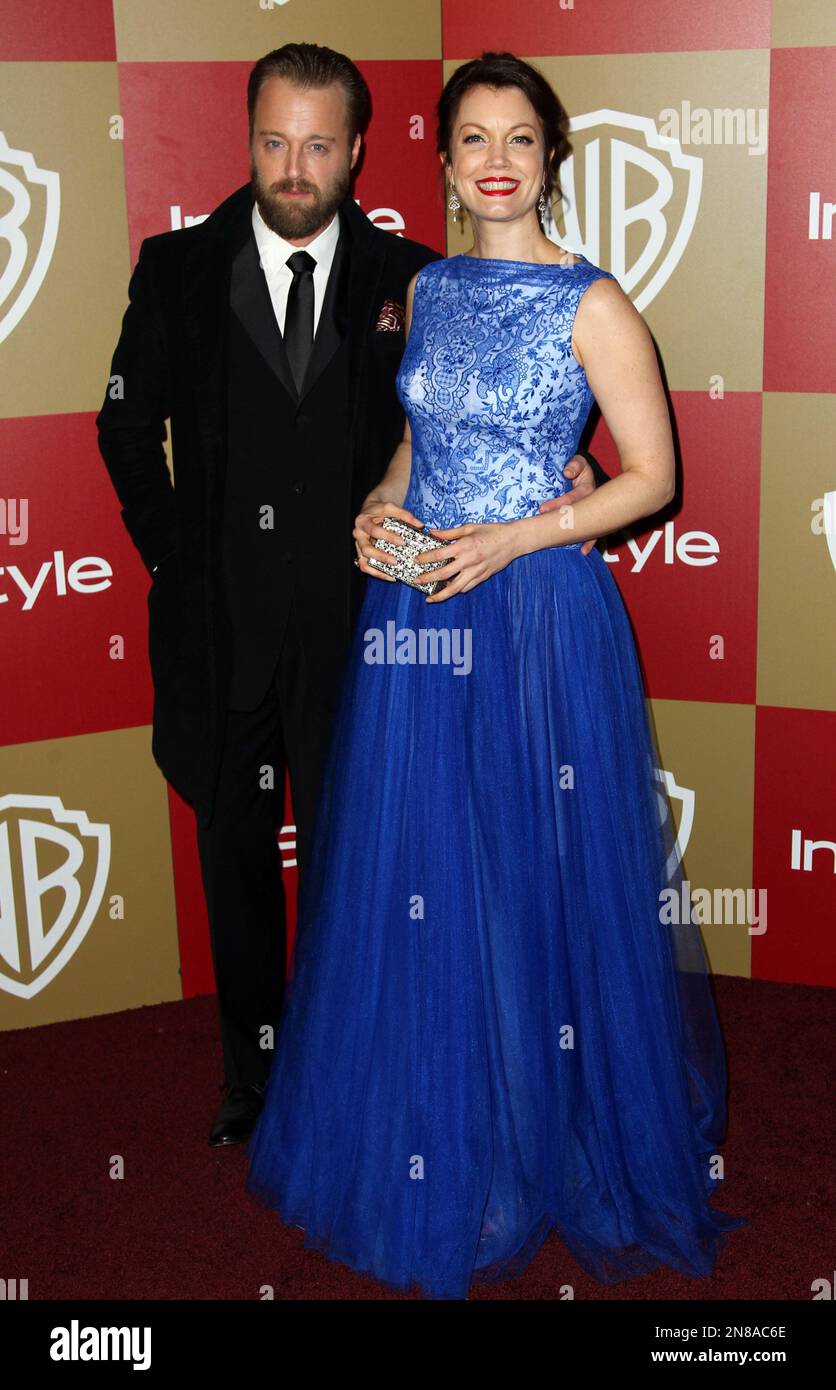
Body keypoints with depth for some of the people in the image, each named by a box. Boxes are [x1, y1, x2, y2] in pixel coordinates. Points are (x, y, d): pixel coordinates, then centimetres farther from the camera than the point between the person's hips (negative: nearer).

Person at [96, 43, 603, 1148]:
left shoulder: (407, 278, 0)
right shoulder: (179, 269, 1)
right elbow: (129, 425, 7)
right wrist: (171, 554, 0)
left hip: (353, 622, -1)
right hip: (221, 624, 1)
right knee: (234, 852, 14)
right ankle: (252, 1068, 33)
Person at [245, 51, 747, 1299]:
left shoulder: (591, 303, -7)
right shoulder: (428, 289, 10)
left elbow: (652, 475, -6)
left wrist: (510, 540, -16)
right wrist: (381, 506, 2)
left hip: (538, 614, -5)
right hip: (417, 616, 6)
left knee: (536, 883, 4)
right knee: (414, 882, 12)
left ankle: (549, 1144, 27)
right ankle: (436, 1141, 33)